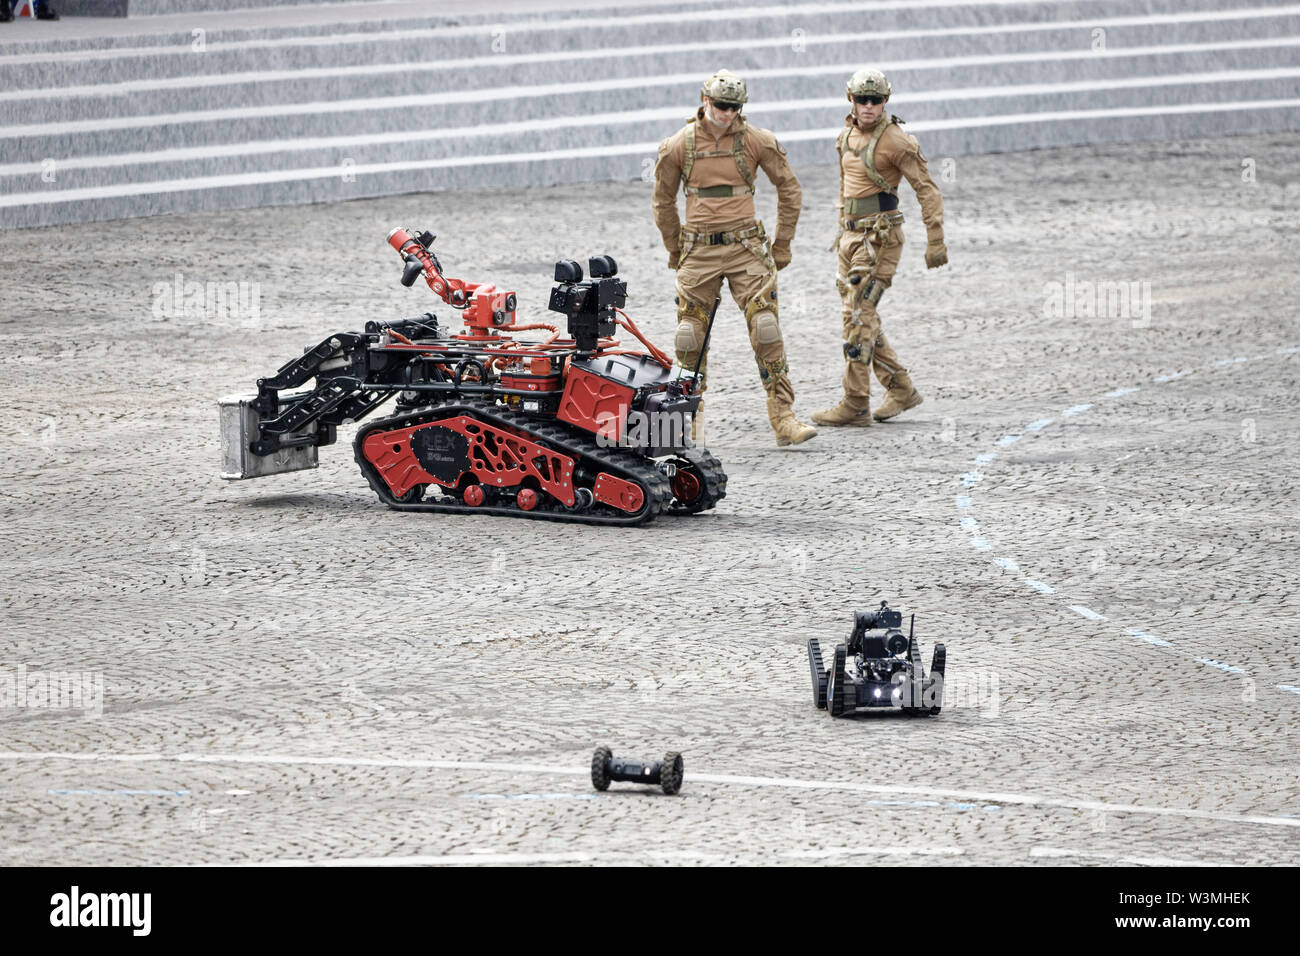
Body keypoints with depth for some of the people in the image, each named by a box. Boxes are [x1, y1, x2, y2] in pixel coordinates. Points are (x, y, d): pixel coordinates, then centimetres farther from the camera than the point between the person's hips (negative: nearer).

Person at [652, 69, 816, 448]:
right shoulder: (679, 146, 0)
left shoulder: (757, 141, -2)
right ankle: (690, 417, 15)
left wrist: (782, 245, 9)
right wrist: (675, 251, 16)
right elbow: (664, 201, 14)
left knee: (766, 329, -10)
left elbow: (790, 189, 9)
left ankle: (783, 418, -9)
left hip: (746, 248, -1)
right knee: (690, 335, 1)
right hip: (698, 251, 1)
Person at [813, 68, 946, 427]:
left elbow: (928, 190, -10)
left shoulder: (896, 141, -12)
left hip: (880, 237, -8)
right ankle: (901, 389, 21)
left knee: (858, 316, -11)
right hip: (851, 236, 8)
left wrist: (935, 242, -14)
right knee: (858, 316, 11)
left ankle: (855, 405, -8)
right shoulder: (847, 135, 11)